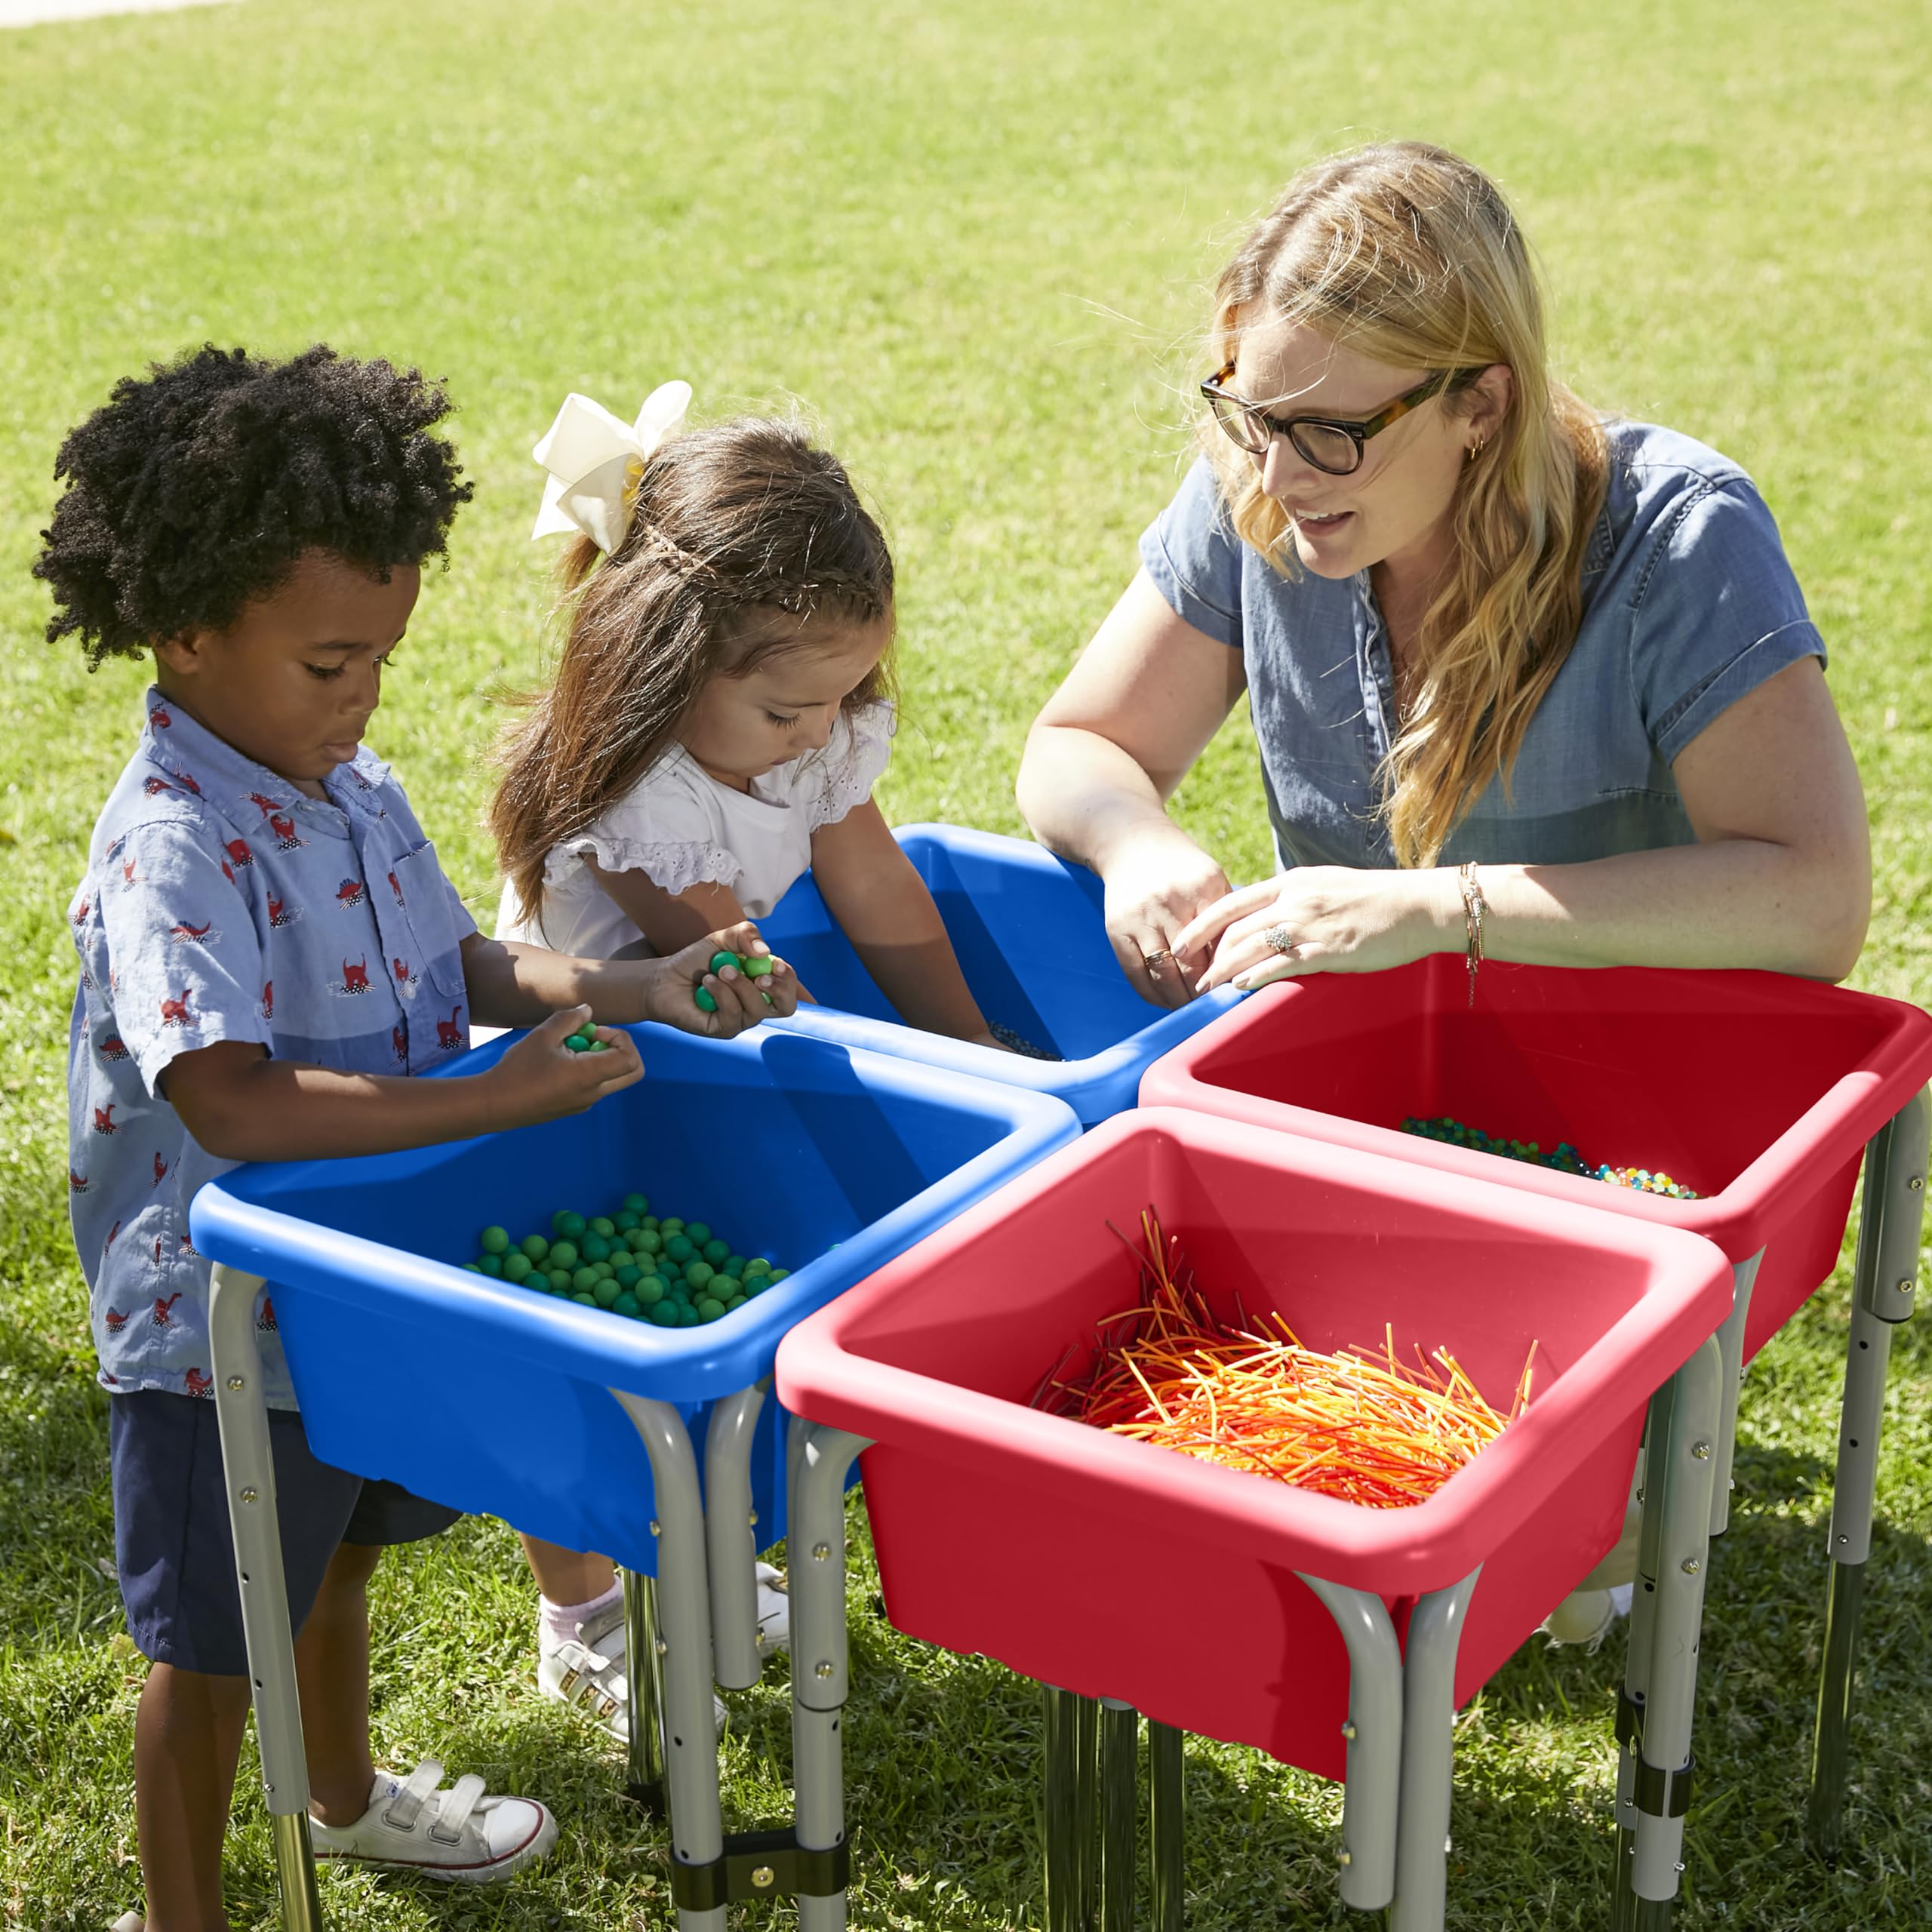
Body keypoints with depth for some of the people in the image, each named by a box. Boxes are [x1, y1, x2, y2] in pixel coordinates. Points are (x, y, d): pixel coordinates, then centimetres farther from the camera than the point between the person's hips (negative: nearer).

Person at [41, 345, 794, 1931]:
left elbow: (463, 964, 7)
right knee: (214, 1645, 11)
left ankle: (347, 1795, 55)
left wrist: (642, 991, -9)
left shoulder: (354, 789, -2)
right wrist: (506, 1098, -36)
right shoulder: (174, 849, -28)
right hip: (223, 1323, -8)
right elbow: (233, 1105, -37)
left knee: (337, 1554, 30)